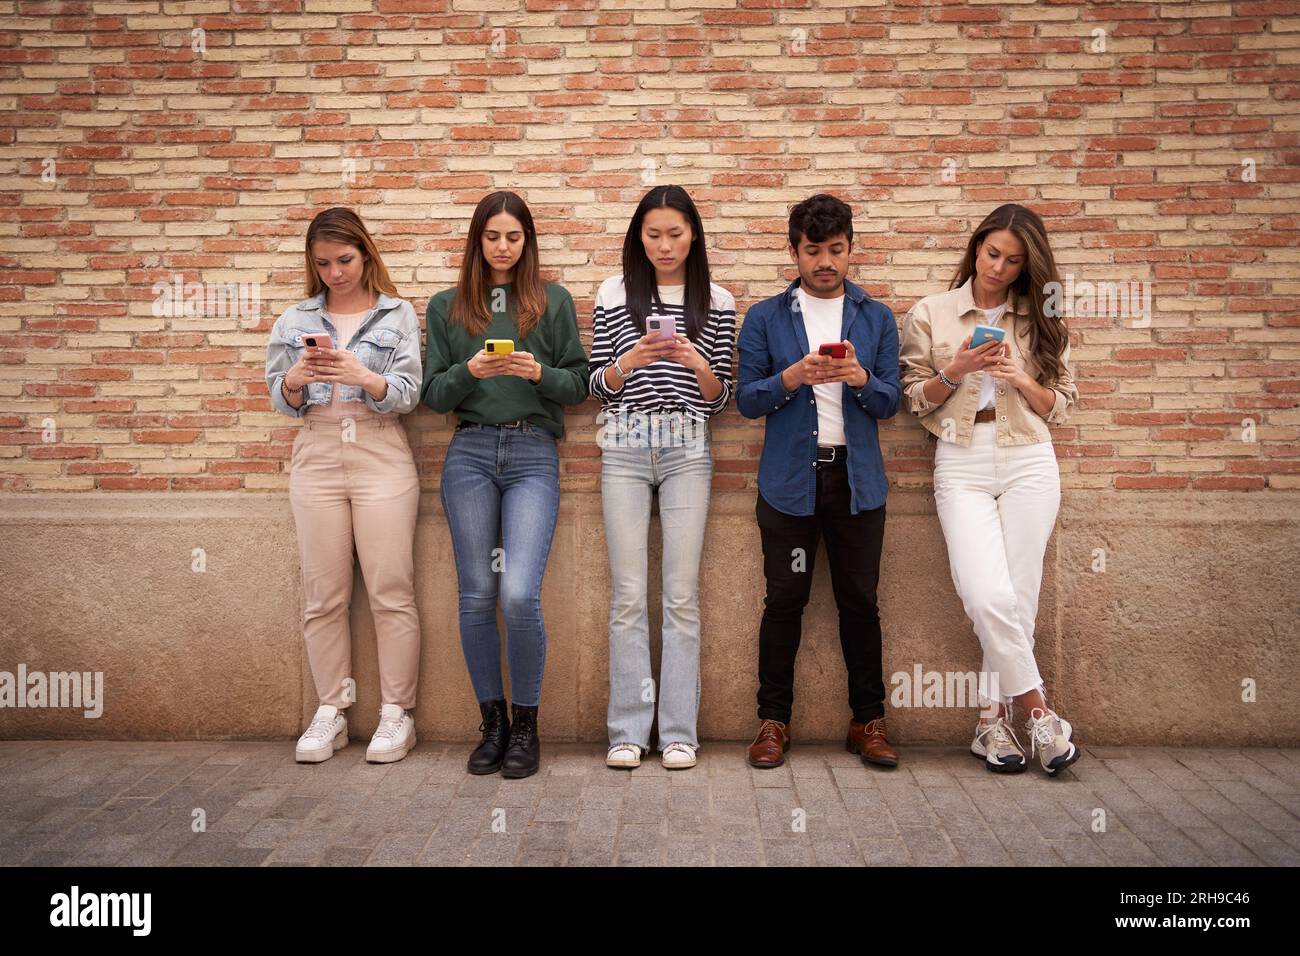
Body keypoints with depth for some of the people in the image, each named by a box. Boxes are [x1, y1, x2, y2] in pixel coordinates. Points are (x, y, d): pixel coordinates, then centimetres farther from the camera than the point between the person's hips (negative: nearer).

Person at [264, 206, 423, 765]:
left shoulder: (398, 315, 6)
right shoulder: (295, 320, 13)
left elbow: (407, 394, -4)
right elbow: (280, 400, 9)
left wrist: (360, 375, -22)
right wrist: (297, 378, -13)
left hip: (381, 455, -2)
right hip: (316, 456, 3)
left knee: (391, 592, -3)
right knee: (323, 595, 4)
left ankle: (396, 713, 7)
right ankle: (331, 712, 14)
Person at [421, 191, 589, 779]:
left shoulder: (553, 301, 10)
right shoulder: (446, 307, 14)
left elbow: (580, 384, 8)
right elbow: (432, 394, 10)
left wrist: (540, 373, -11)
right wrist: (468, 371, -9)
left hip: (533, 455, -2)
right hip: (469, 454, 2)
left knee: (520, 594, -15)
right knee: (477, 595, 3)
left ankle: (526, 726, 4)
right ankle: (492, 723, 18)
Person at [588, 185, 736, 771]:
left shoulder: (716, 303, 8)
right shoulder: (614, 294, 8)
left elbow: (720, 398, 8)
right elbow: (597, 386, 8)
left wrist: (697, 363, -11)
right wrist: (628, 361, -12)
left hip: (687, 451, 0)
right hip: (625, 448, 0)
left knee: (682, 593, -1)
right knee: (627, 593, 0)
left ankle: (679, 731, 8)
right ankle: (628, 730, 9)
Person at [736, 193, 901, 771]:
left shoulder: (877, 318, 11)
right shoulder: (765, 318, 6)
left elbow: (890, 402, 5)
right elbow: (746, 400, 0)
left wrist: (859, 377, -16)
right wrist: (793, 377, -17)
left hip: (857, 479, 1)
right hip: (789, 479, -1)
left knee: (859, 599, 4)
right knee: (785, 599, 2)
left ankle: (869, 721, 16)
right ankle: (773, 721, 13)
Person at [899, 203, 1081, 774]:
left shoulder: (1040, 321, 11)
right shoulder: (930, 315, 6)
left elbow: (1061, 406, 11)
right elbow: (916, 401, 7)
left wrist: (1022, 380, -7)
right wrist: (954, 371, -10)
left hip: (1029, 463, 2)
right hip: (962, 464, -2)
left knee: (1017, 596, -1)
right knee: (987, 596, -16)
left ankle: (994, 721, 12)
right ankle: (1038, 711, 2)